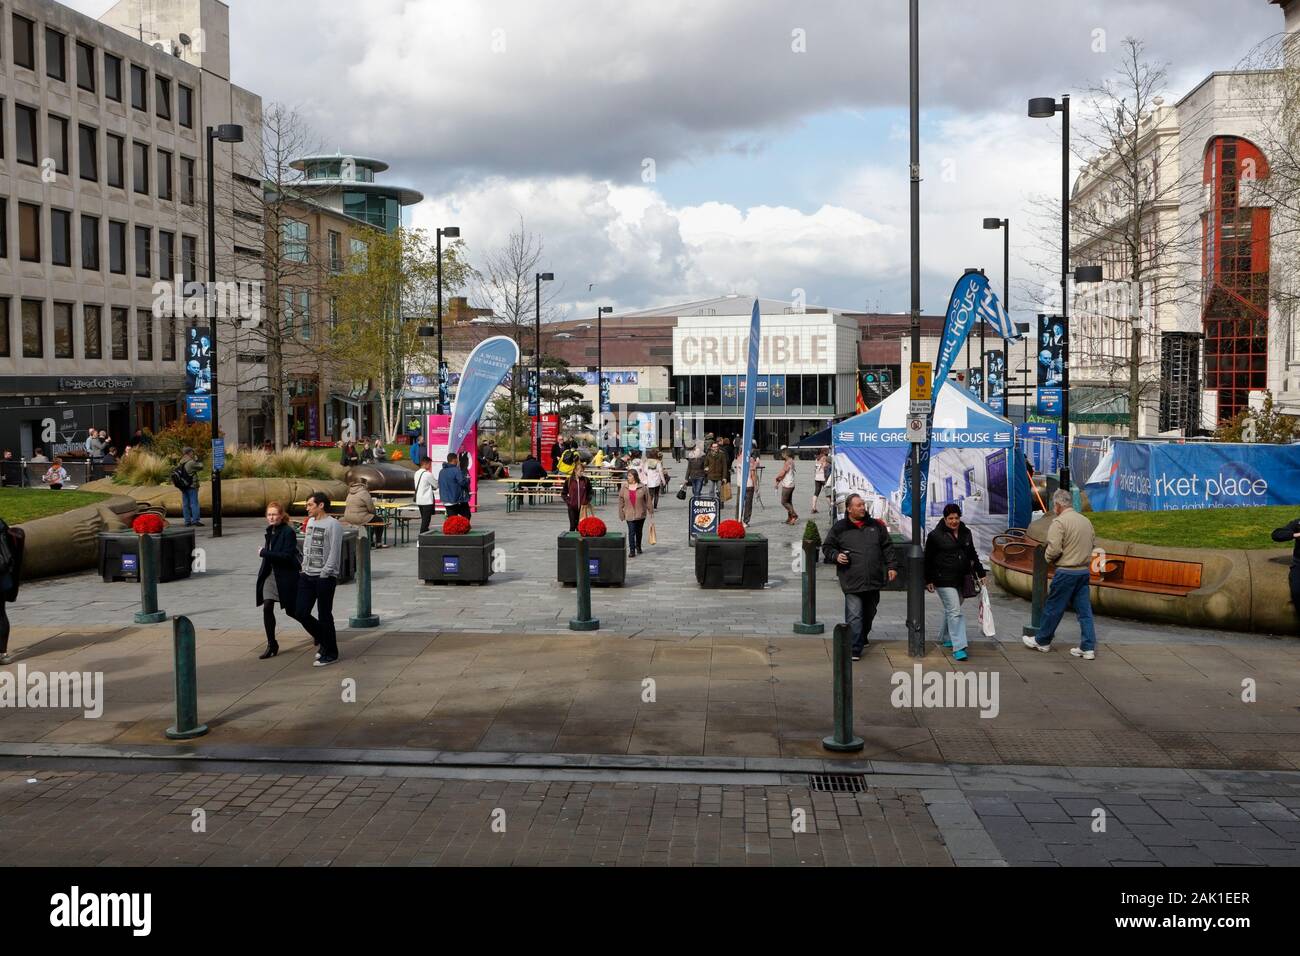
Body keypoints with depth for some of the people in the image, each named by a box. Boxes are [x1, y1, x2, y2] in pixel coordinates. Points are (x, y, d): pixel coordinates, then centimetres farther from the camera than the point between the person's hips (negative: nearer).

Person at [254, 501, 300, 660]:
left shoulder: (288, 532, -15)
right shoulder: (270, 531, 9)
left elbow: (287, 556, -23)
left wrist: (264, 553, -21)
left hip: (286, 576, -7)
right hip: (270, 574, 7)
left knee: (293, 610, 5)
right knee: (267, 607, -4)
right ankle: (271, 644, 5)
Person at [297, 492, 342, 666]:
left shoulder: (333, 525, -11)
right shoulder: (310, 522, 13)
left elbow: (334, 552, -14)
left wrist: (325, 574, -16)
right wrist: (304, 566, 13)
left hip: (325, 578, -8)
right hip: (307, 575, 8)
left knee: (325, 616, 0)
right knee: (301, 613, 5)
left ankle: (330, 653, 14)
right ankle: (323, 640, 26)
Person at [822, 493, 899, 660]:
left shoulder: (876, 526, 11)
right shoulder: (840, 528, 2)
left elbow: (887, 547, 16)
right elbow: (827, 547, 10)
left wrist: (892, 566, 8)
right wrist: (835, 556, -9)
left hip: (873, 580, 4)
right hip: (852, 582, -4)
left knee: (869, 613, 17)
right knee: (854, 616, -11)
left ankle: (862, 639, 39)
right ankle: (854, 650, -8)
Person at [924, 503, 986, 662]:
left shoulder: (966, 533, 9)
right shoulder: (936, 535, -8)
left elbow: (972, 555, 20)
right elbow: (928, 559, -3)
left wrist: (980, 573, 17)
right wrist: (929, 580, -4)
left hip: (961, 580, 6)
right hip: (944, 580, -6)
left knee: (951, 609, 17)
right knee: (954, 611, -12)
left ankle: (945, 638, 36)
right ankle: (958, 647, -13)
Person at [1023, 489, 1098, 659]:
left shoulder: (1059, 522, -15)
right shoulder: (1086, 521, 9)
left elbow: (1054, 549, -21)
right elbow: (1093, 543, 16)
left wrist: (1049, 559, -1)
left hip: (1066, 572, -7)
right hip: (1084, 571, 7)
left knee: (1053, 608, 7)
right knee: (1084, 610, 8)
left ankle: (1042, 641, 20)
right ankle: (1088, 648, 7)